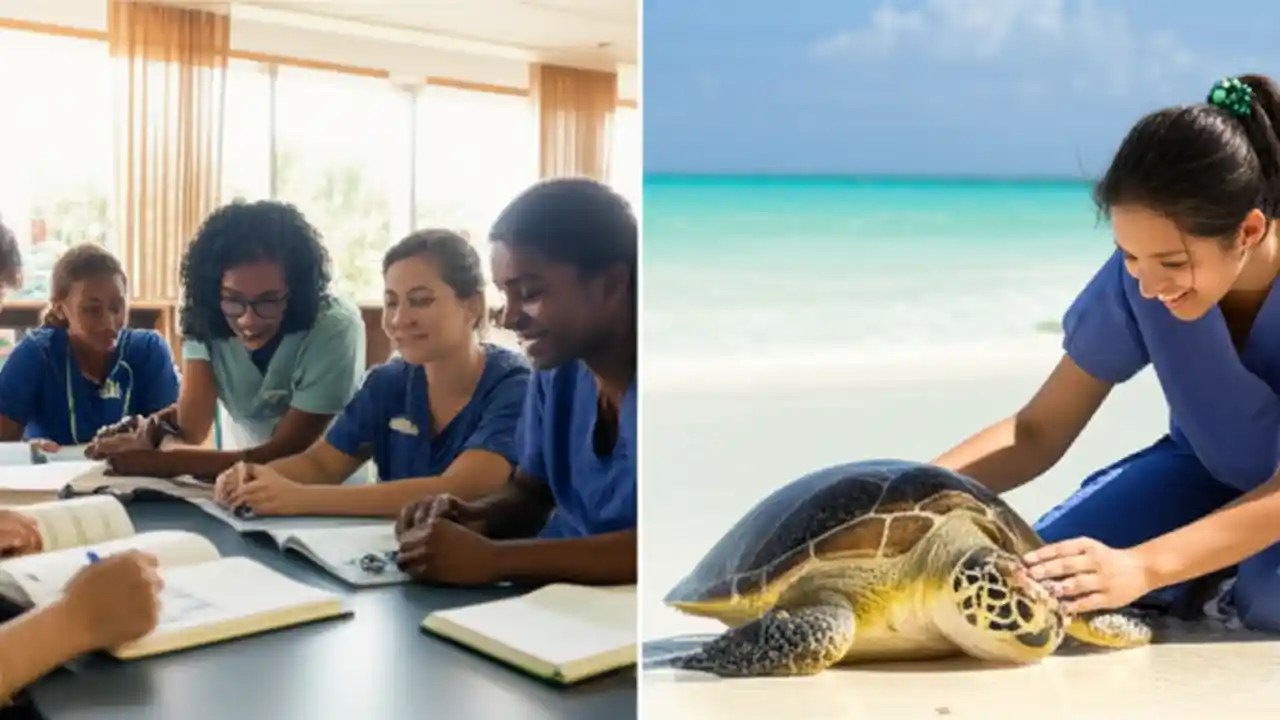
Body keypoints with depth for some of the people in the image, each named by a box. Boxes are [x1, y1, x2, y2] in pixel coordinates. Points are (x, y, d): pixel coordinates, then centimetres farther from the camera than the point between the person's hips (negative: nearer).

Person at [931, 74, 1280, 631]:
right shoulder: (1135, 277, -22)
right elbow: (1037, 433, -17)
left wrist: (1141, 566, -47)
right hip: (1207, 472, 3)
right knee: (1038, 575, -20)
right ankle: (1215, 580, 5)